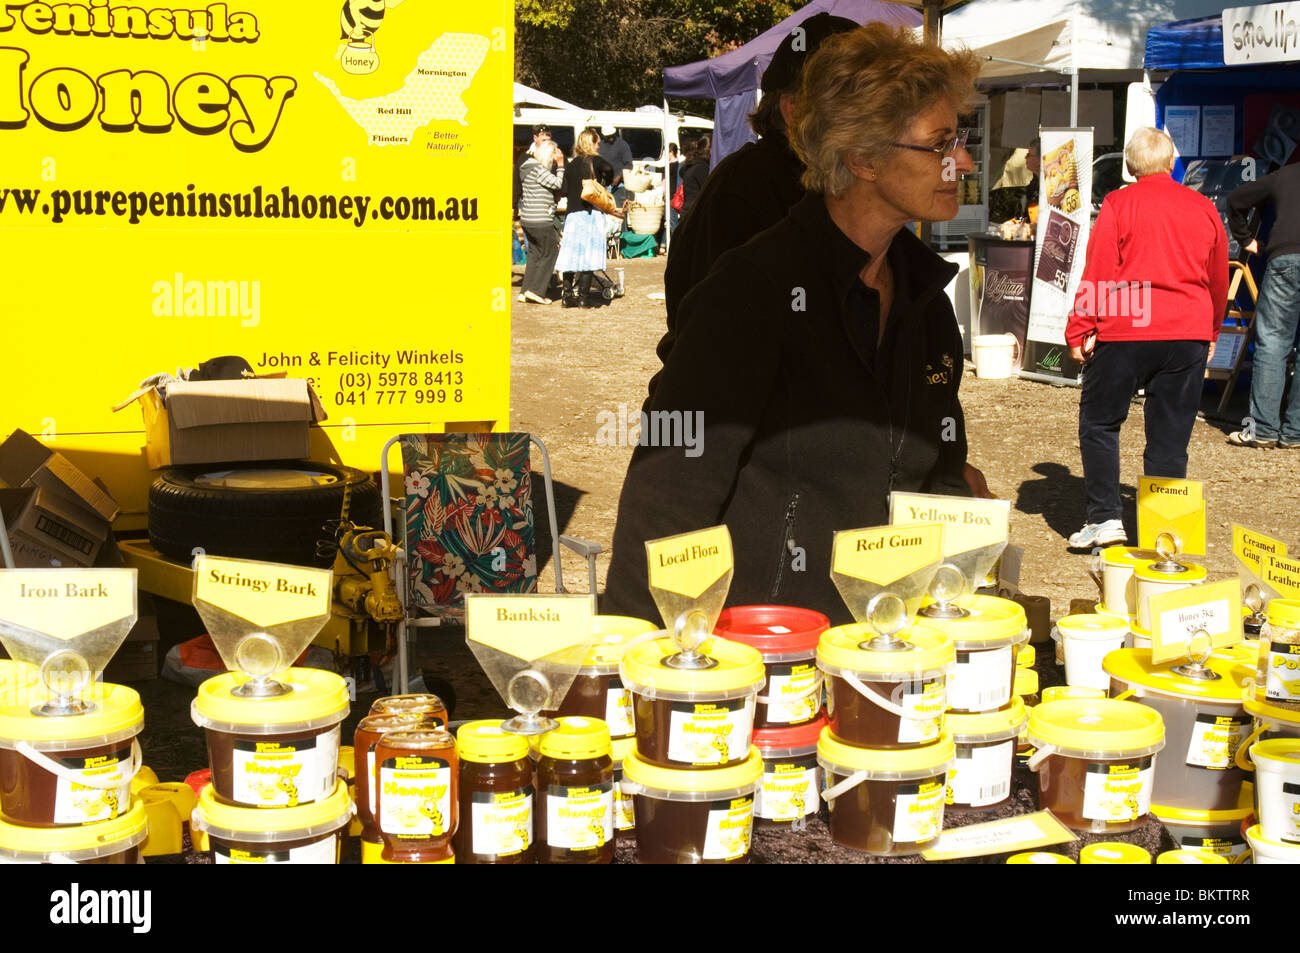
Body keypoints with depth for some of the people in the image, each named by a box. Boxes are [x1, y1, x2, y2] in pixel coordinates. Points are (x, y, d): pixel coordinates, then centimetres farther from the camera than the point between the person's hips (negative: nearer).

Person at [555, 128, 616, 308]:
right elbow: (608, 169, -22)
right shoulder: (595, 161, -2)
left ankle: (567, 294, 6)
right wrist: (605, 185, -5)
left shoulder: (570, 166, 13)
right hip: (592, 213, -5)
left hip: (572, 213, 5)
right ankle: (583, 295, -5)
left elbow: (565, 192, 11)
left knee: (571, 254, 7)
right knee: (589, 255, -3)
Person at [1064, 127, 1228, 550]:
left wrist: (1080, 331, -2)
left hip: (1125, 331, -3)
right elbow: (1219, 280, 18)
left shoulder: (1118, 204, -2)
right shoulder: (1203, 208, 9)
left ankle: (1105, 516, 3)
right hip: (1189, 335, 3)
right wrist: (1211, 332, 31)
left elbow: (1097, 272, -6)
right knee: (1170, 436, 7)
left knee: (1099, 421, 10)